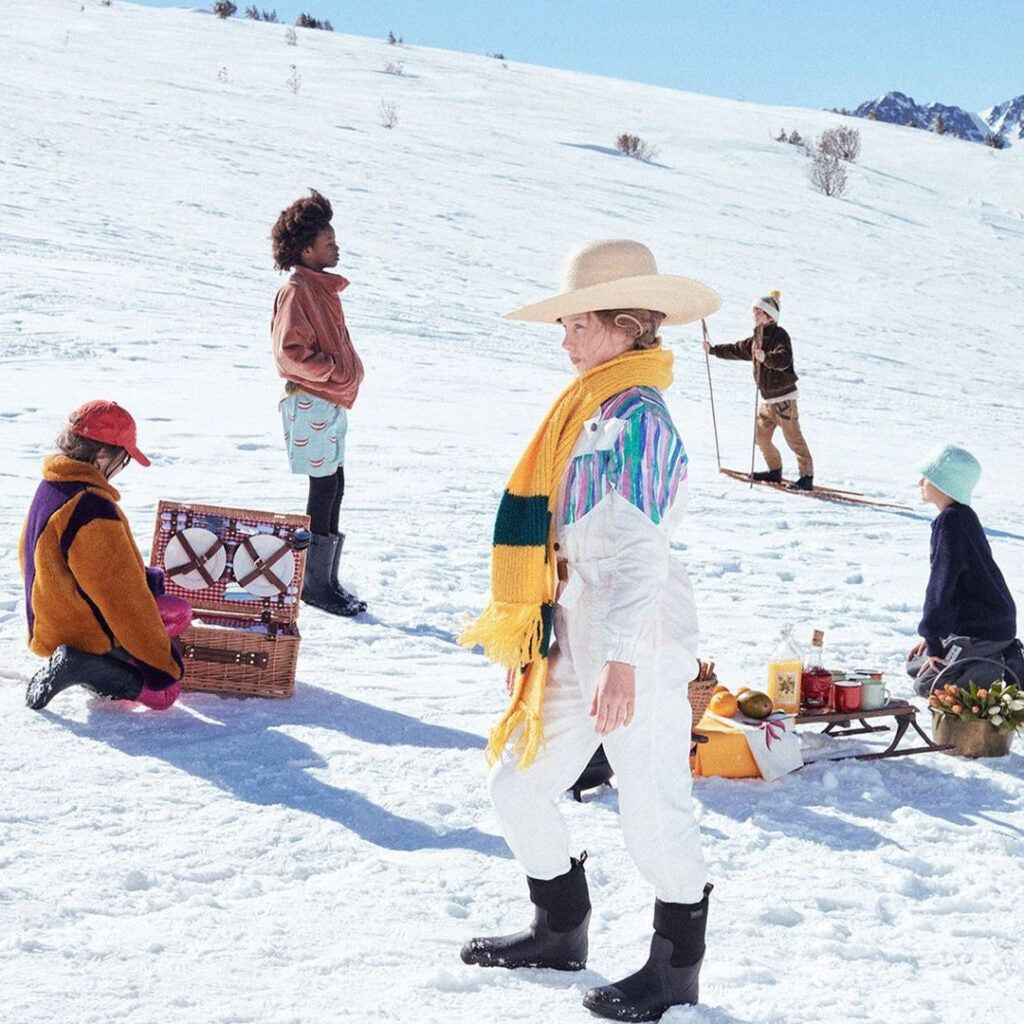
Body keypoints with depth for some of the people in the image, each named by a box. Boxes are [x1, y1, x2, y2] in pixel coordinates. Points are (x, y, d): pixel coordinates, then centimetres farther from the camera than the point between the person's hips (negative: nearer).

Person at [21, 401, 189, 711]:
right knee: (163, 692, 2)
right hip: (93, 634, -9)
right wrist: (161, 662, -17)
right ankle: (80, 665, -11)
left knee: (179, 613, 19)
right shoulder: (92, 510, -29)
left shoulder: (50, 486, 1)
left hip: (59, 618, 10)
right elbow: (124, 599, -25)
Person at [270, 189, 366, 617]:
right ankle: (315, 583, 3)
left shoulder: (323, 288, 17)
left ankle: (326, 581, 20)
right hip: (311, 403, -10)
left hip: (332, 404, 10)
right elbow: (289, 351, -19)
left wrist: (346, 373, 14)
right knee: (325, 489, -6)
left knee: (333, 489, 12)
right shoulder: (297, 290, -13)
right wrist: (332, 372, -17)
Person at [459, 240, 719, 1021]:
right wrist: (535, 632, 21)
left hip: (638, 639, -10)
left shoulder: (637, 415, -15)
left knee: (653, 816, 0)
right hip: (577, 634, 10)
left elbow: (638, 551, -21)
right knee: (518, 788, 14)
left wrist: (622, 659, -24)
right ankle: (561, 933, 33)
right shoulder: (592, 409, 12)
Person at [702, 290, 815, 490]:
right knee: (761, 435, 14)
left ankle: (807, 475, -7)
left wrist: (766, 358, -46)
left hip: (783, 396, -9)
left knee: (793, 437, -10)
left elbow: (784, 360, -30)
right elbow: (736, 350, 27)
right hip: (767, 398, 9)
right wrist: (713, 350, 32)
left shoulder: (780, 335, -13)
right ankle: (775, 470, 28)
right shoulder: (756, 338, 13)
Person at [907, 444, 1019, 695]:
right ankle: (999, 657, 10)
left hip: (981, 631, -10)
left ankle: (1008, 673, -10)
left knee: (926, 683, -11)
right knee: (914, 666, 15)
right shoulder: (964, 516, 11)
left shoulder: (950, 522, -21)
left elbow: (941, 586, -21)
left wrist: (934, 644, -17)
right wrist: (931, 635, 16)